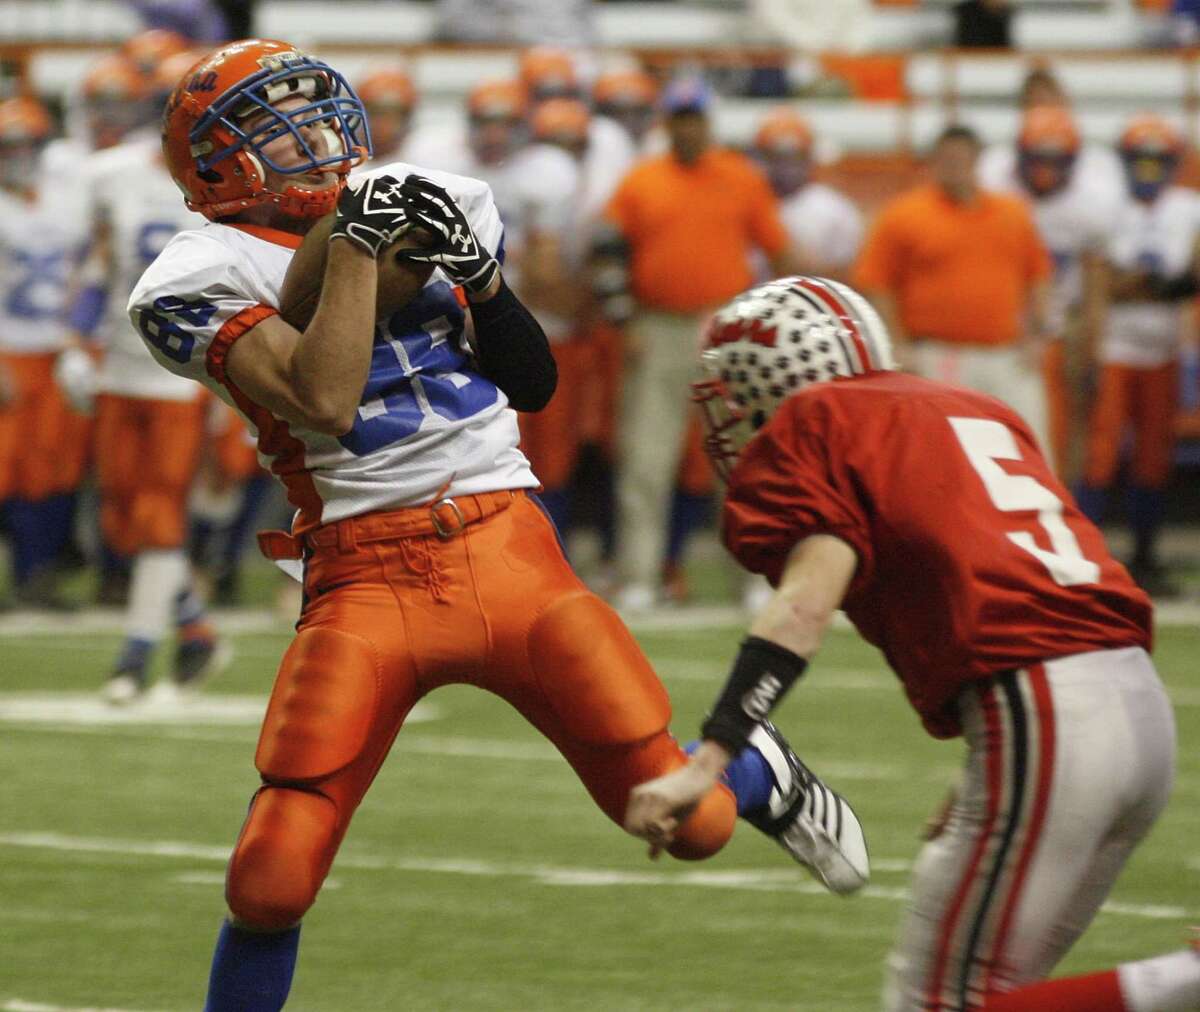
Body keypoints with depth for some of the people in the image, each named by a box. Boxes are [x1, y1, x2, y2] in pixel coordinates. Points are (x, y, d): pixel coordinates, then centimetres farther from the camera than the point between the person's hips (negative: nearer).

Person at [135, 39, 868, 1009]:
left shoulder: (434, 205, 14)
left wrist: (479, 278, -1)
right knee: (271, 882, -13)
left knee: (689, 821, 2)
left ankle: (760, 772, 38)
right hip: (366, 581, -3)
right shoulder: (202, 279, -1)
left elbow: (533, 385, 16)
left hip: (509, 550, 3)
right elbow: (324, 400, -16)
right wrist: (357, 245, -13)